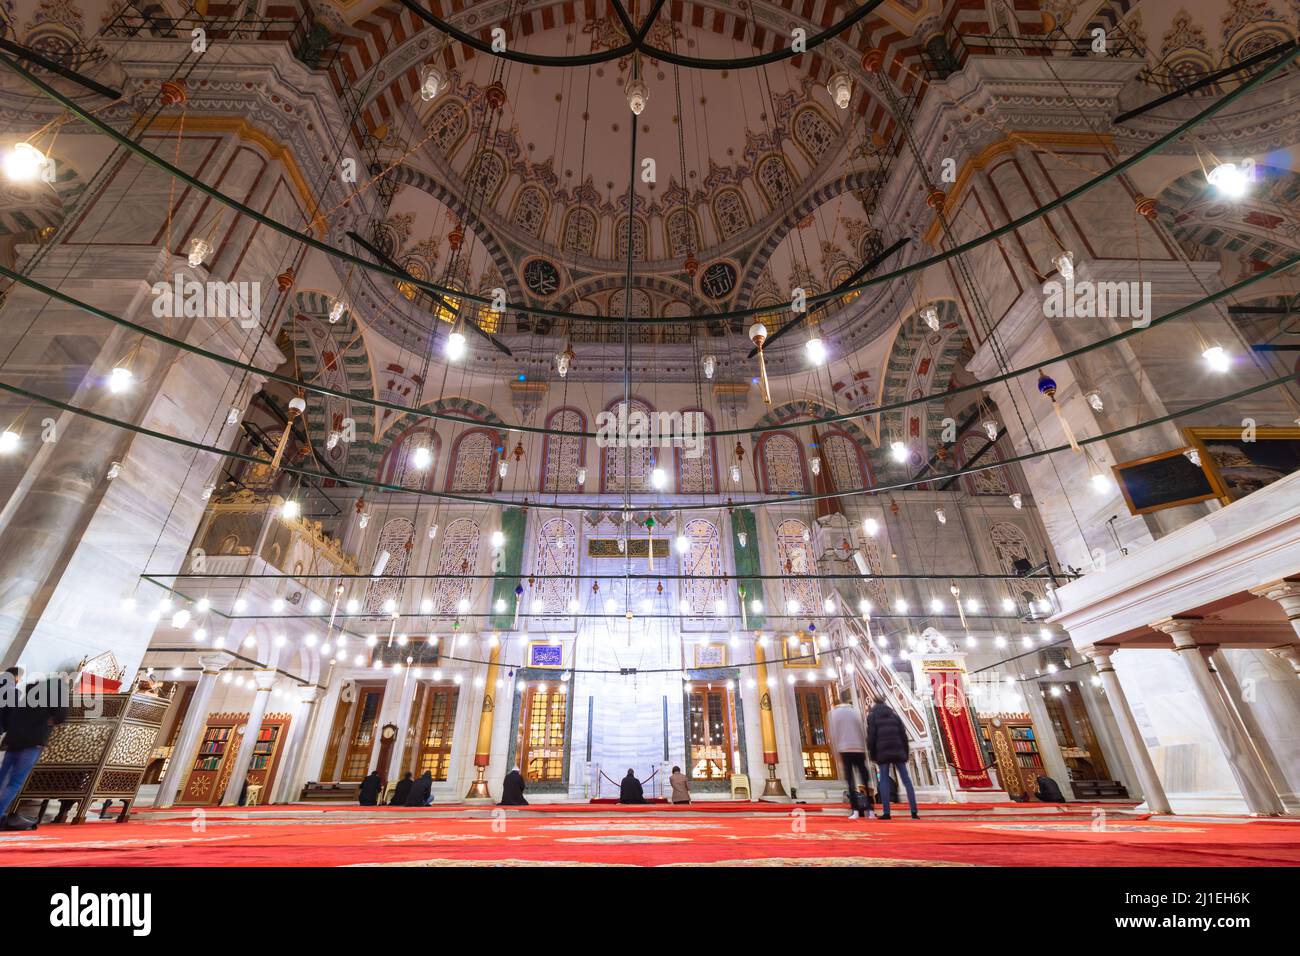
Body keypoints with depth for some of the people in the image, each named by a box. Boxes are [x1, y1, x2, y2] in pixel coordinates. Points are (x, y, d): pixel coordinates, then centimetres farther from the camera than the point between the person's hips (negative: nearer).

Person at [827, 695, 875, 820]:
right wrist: (864, 751, 14)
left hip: (845, 749, -2)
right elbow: (862, 732, 9)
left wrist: (837, 753, 4)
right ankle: (870, 810, 5)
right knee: (865, 779, 8)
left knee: (850, 780, -2)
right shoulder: (854, 711, 12)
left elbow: (833, 734, 0)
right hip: (859, 749, 3)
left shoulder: (834, 713, 4)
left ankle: (855, 810, -10)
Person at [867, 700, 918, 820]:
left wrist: (873, 755, 5)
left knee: (884, 780, -1)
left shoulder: (872, 716, 9)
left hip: (883, 752, -3)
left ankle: (886, 812, -8)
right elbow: (903, 736, 10)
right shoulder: (894, 715, 18)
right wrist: (905, 754, 14)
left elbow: (871, 736, -2)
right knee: (906, 780, 7)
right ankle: (914, 811, 1)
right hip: (898, 751, 3)